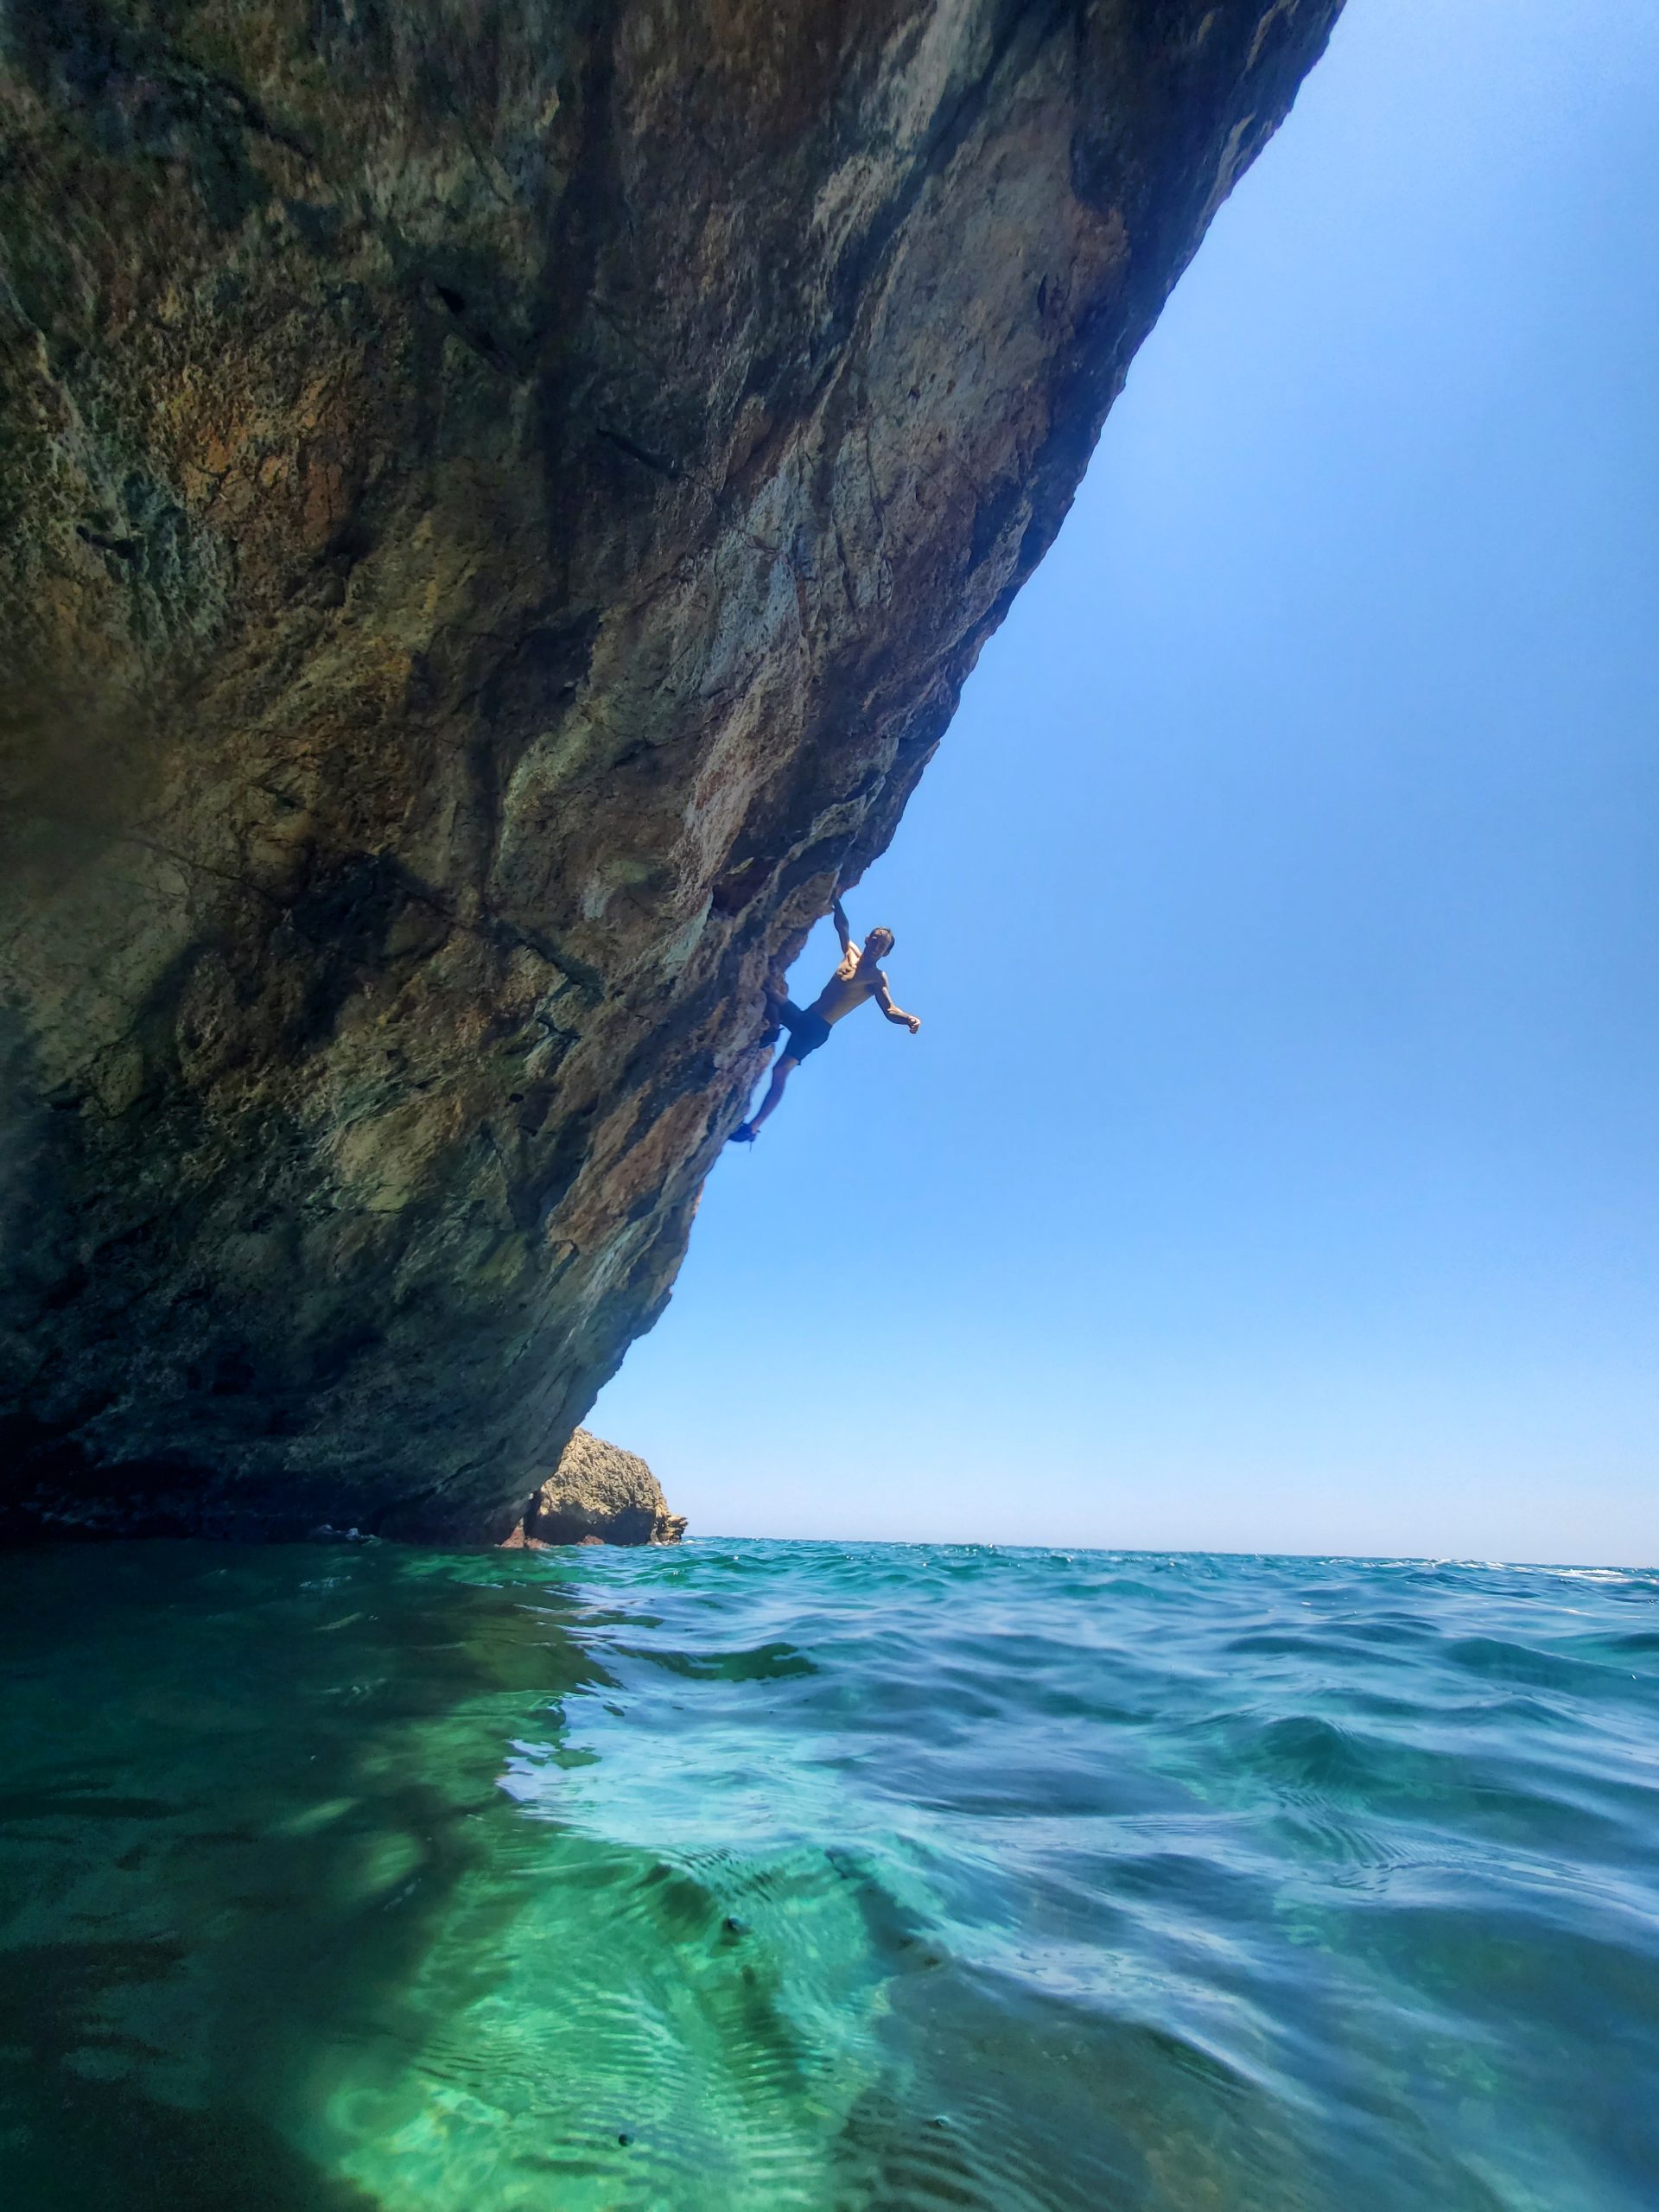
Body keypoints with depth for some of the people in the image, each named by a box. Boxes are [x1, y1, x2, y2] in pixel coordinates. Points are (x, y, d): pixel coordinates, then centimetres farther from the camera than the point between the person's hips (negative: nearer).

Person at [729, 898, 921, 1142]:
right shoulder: (851, 953, 11)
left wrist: (909, 1018, -42)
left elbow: (889, 1010, -21)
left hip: (817, 1029, -8)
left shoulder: (877, 978, -10)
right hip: (803, 1017, 8)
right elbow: (842, 926, 20)